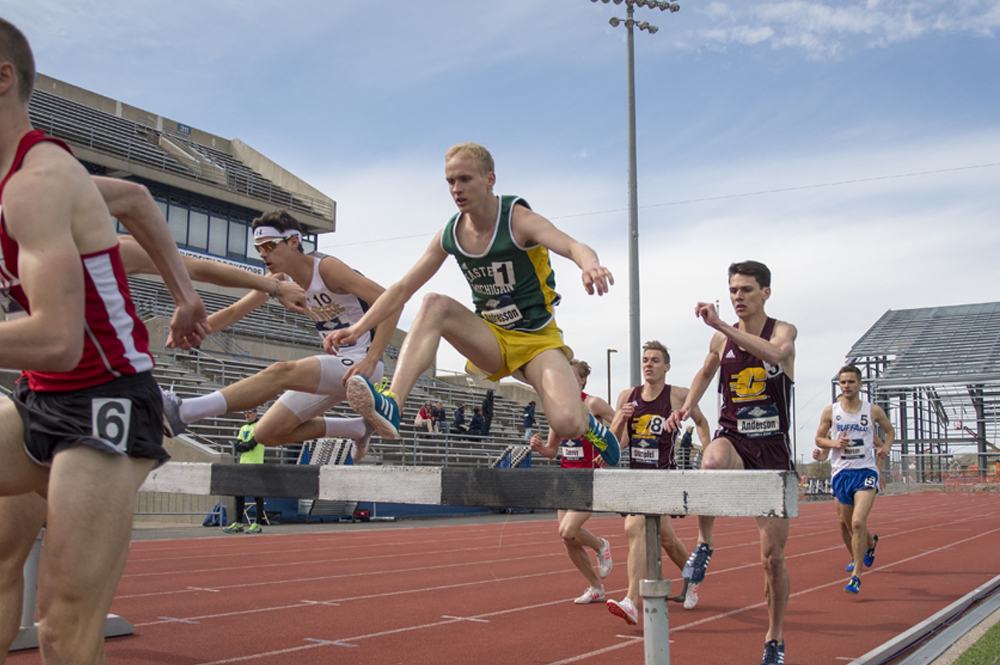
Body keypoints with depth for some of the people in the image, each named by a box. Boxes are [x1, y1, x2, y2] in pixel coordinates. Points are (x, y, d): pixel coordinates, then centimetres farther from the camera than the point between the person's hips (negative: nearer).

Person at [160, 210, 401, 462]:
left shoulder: (327, 268, -16)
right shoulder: (280, 278, 7)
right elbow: (234, 312, 13)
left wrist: (370, 361, -32)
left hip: (360, 365, -9)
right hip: (336, 366, 9)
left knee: (281, 372, -30)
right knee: (268, 433, 6)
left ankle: (182, 412, -37)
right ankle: (358, 428, 17)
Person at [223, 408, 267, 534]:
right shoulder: (243, 429, 20)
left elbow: (251, 444, -14)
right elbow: (237, 447, 9)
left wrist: (242, 445, 1)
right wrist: (246, 445, -7)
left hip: (256, 464, -7)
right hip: (243, 464, 7)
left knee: (257, 494, -5)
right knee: (239, 493, 6)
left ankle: (257, 524, -3)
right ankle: (238, 524, 11)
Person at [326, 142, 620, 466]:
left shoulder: (518, 220, -17)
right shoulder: (450, 234, -3)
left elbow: (574, 246, -35)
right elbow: (403, 288, 4)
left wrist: (590, 264, -60)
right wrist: (358, 328, -6)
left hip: (538, 340, -3)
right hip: (491, 339, 4)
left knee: (567, 424, -27)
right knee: (435, 304, -26)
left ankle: (588, 425, 14)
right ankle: (391, 406, -40)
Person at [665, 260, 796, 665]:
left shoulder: (783, 331, -5)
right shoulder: (722, 339, 5)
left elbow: (774, 352, -31)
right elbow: (706, 372, 26)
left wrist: (720, 324, -35)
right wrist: (687, 407, 9)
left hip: (773, 452, -1)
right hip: (733, 442, 1)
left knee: (773, 555, 2)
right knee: (713, 460, -40)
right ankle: (704, 545, -20)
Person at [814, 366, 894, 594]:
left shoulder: (873, 411, 1)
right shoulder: (830, 412, 2)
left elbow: (890, 430, 18)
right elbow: (819, 439, 10)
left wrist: (885, 448, -1)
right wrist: (835, 443, -11)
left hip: (866, 472, -3)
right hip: (841, 473, 3)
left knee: (858, 522, -19)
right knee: (846, 525, 14)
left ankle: (856, 576, -12)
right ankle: (870, 543, 47)